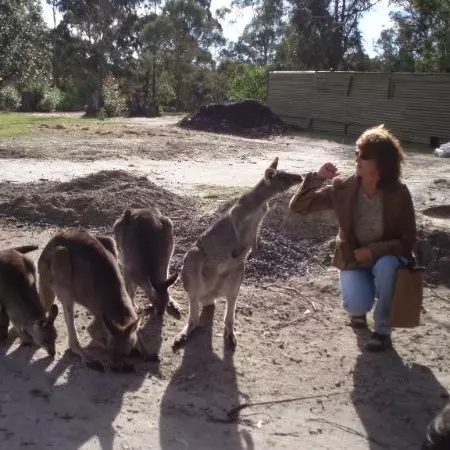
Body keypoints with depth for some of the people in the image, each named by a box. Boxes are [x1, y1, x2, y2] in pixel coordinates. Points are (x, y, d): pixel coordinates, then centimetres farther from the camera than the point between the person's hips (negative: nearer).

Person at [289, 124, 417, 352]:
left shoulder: (398, 194, -18)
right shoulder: (343, 188, -14)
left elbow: (408, 241, -13)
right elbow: (298, 206, -14)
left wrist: (373, 250, -26)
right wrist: (318, 177, -26)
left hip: (386, 258, 0)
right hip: (352, 260, 0)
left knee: (386, 266, -37)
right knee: (358, 303, -29)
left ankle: (382, 330, -14)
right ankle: (359, 310, 13)